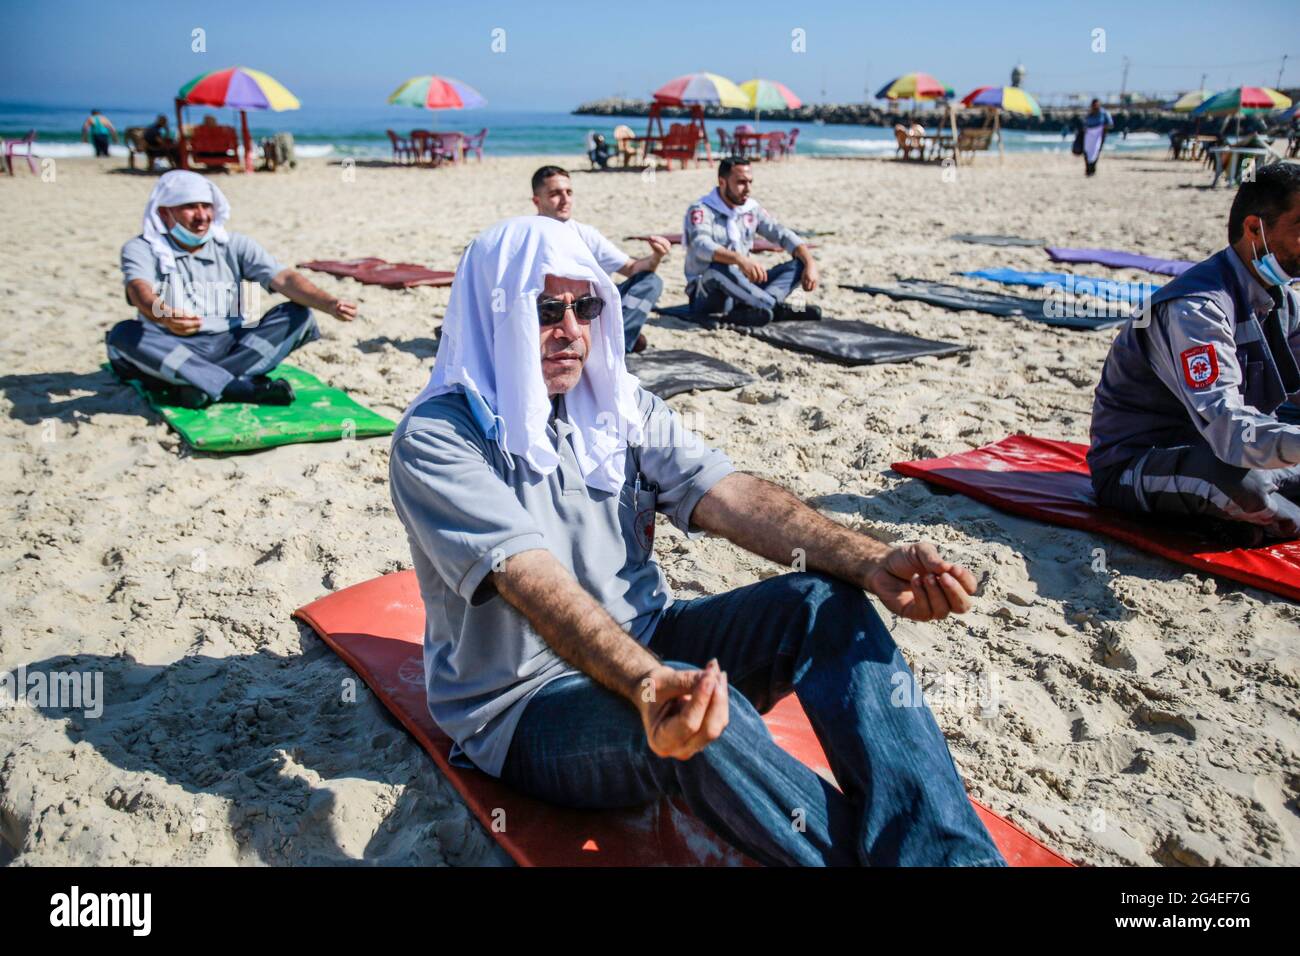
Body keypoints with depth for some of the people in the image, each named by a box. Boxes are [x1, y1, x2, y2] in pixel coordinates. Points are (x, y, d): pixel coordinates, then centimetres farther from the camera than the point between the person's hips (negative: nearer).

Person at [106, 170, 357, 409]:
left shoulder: (234, 245, 7)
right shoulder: (141, 249, 1)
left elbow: (283, 279, -6)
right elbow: (140, 290, -20)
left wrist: (329, 304, -26)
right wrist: (164, 315, -46)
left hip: (232, 347, 2)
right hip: (171, 351, -2)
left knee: (298, 314, -17)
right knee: (123, 334, -31)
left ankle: (198, 385, -33)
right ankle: (247, 388, -37)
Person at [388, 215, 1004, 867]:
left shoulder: (618, 403, 4)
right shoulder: (437, 439, -14)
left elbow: (728, 495, -8)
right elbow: (532, 580, -29)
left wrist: (871, 562, -23)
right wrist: (645, 683, -46)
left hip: (644, 643, 6)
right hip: (524, 711, -5)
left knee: (823, 605, -17)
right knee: (702, 716, -37)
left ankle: (954, 852, -24)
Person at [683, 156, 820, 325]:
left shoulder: (751, 208, 9)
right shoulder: (701, 210, -11)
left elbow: (783, 235, 3)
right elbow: (701, 245, -30)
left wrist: (810, 263, -15)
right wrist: (739, 259, -47)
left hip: (741, 288, 7)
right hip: (706, 294, -6)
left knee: (798, 264, -8)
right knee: (718, 268, -39)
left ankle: (749, 309, -34)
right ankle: (777, 308, -34)